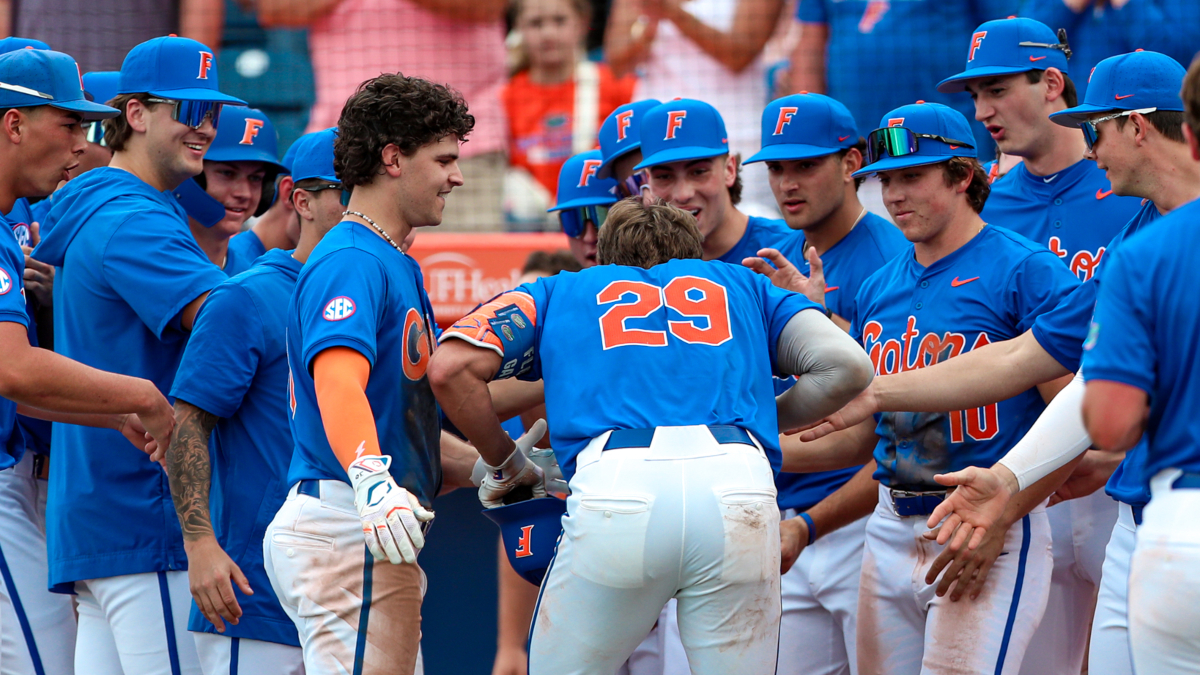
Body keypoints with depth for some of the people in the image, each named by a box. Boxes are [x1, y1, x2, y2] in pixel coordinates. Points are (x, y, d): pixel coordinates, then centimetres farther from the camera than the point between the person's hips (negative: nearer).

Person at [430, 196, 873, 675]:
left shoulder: (561, 291, 30)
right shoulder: (739, 283, 33)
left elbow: (451, 367, 14)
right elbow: (846, 366, 18)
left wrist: (505, 465, 28)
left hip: (616, 487, -1)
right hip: (739, 482, 1)